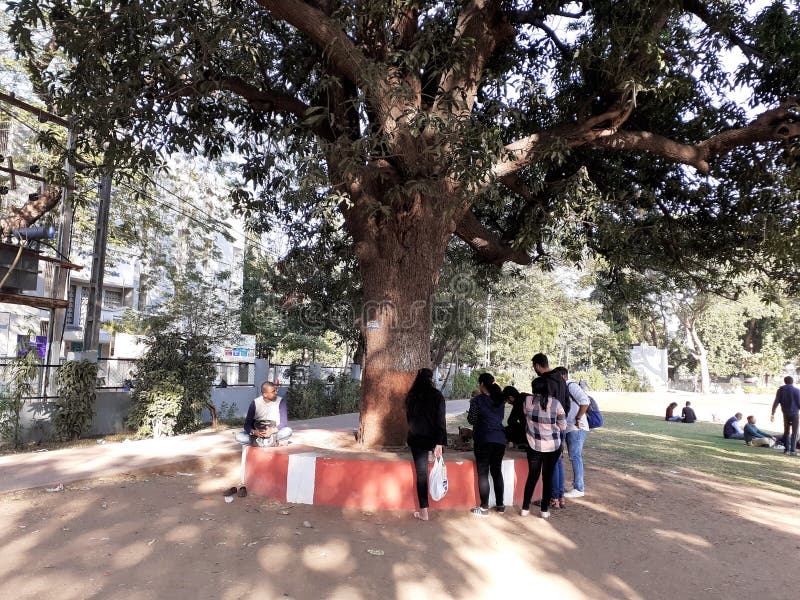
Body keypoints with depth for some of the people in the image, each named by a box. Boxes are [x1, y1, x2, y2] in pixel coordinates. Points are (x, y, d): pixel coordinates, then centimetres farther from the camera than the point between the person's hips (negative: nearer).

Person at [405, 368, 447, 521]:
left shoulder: (410, 396, 0)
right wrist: (439, 443, -14)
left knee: (421, 474, 3)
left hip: (416, 439, 1)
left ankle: (424, 511, 6)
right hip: (432, 438, -1)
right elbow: (440, 420, -14)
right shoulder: (437, 395, -9)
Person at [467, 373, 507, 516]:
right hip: (500, 439, 5)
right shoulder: (500, 399, 6)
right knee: (497, 472, 15)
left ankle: (484, 508, 5)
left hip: (483, 440, -5)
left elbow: (471, 420, -6)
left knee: (483, 473, 1)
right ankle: (500, 505, 22)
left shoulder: (477, 400, -9)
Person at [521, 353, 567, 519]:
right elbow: (563, 426, -6)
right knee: (548, 477, 11)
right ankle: (545, 510, 17)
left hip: (534, 445, 2)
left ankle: (525, 508, 19)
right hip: (552, 446, -1)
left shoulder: (528, 400, -10)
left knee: (532, 476, 15)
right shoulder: (556, 403, -14)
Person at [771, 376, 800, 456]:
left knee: (786, 432, 15)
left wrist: (772, 414, 6)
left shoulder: (780, 390, 3)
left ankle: (786, 449, 15)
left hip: (785, 414, 3)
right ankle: (792, 450, -3)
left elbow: (776, 403, 2)